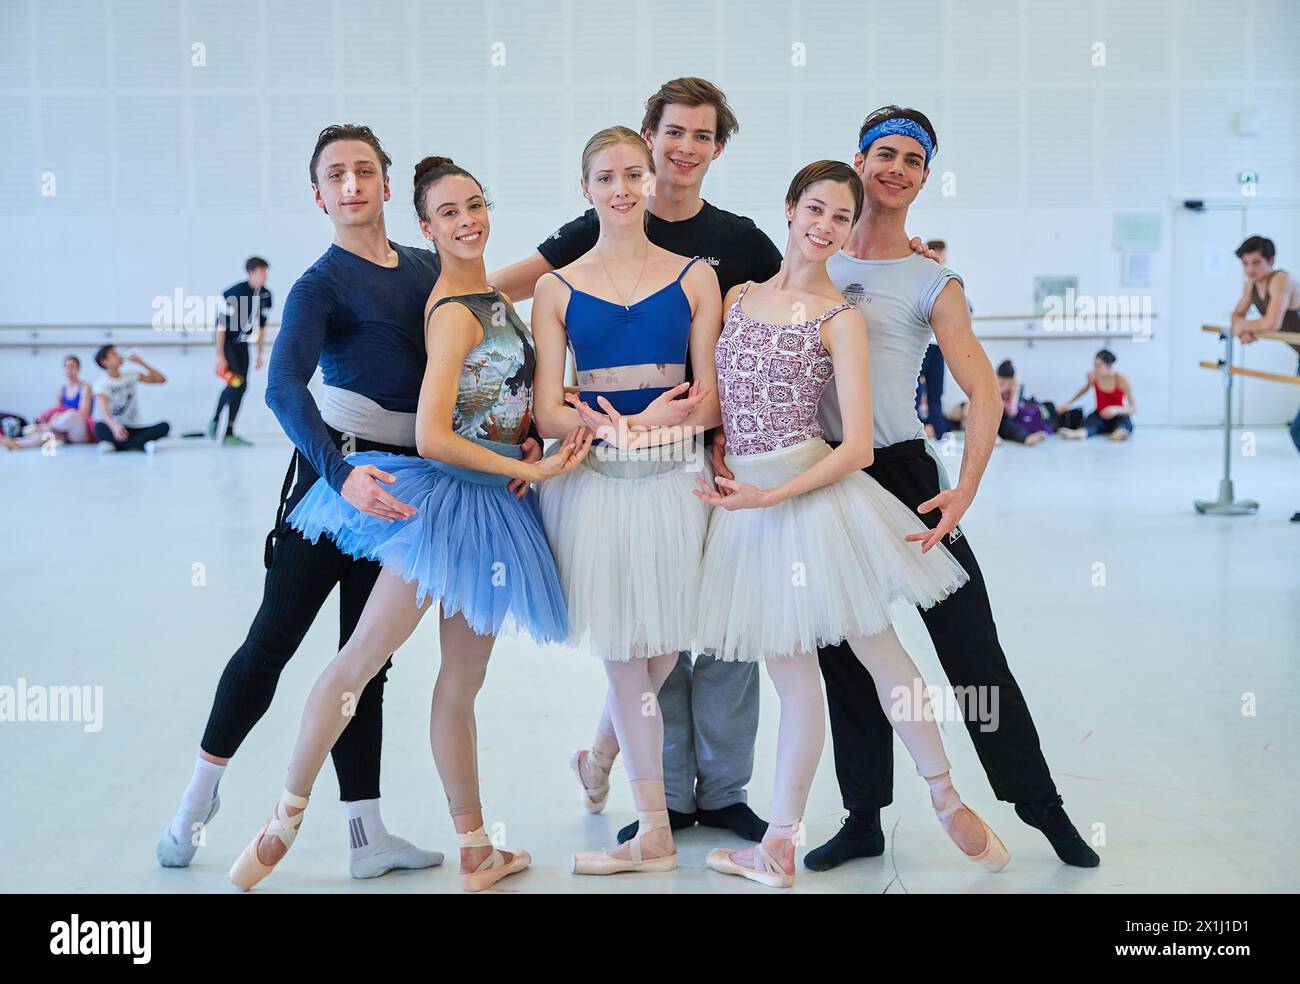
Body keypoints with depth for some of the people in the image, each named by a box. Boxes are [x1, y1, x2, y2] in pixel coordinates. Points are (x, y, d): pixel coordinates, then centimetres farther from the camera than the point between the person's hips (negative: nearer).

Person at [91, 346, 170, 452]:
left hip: (135, 429, 4)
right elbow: (104, 411, -25)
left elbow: (161, 379, 7)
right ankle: (142, 444, -43)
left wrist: (141, 363, -4)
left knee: (164, 426, -23)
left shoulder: (131, 374, 8)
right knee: (99, 427, -37)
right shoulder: (102, 384, -8)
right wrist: (114, 427, -47)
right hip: (114, 429, -4)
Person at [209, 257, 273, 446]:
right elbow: (222, 324, -21)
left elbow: (261, 325, 10)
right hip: (225, 340, -7)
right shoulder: (235, 292, -23)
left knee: (238, 386, 7)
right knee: (238, 384, -16)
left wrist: (260, 354, 11)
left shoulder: (265, 294, -1)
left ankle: (215, 423, 25)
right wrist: (220, 356, -23)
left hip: (241, 342, 7)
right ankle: (228, 433, -12)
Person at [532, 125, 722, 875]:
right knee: (624, 651, 2)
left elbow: (710, 402, 1)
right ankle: (655, 832, 11)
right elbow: (549, 414, -1)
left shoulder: (695, 278, 5)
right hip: (593, 482, -1)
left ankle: (599, 755, 35)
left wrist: (630, 422, -14)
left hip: (674, 478, 1)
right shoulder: (558, 289, 5)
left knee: (662, 648, 7)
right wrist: (607, 425, -18)